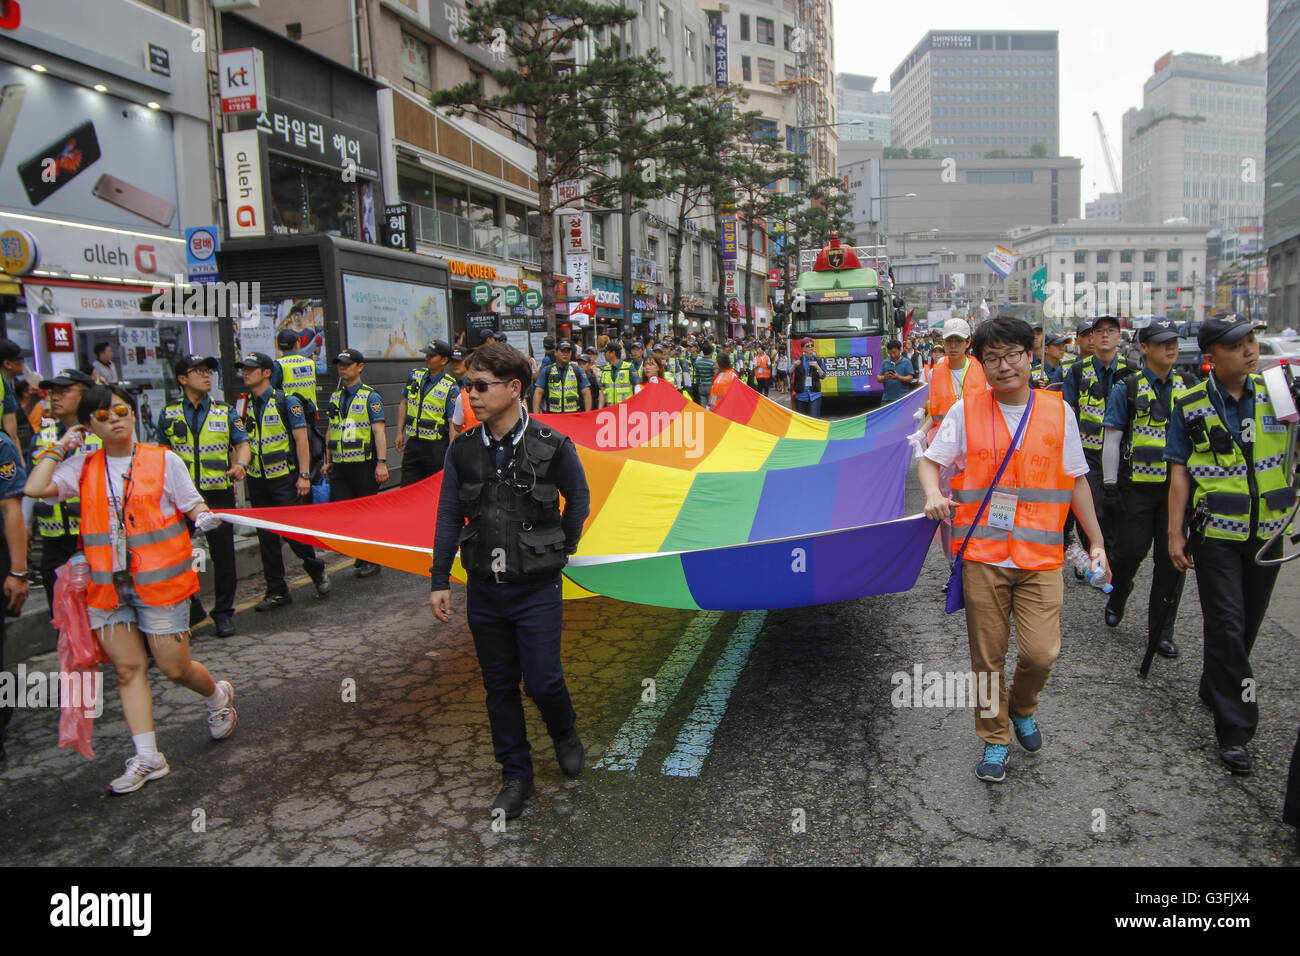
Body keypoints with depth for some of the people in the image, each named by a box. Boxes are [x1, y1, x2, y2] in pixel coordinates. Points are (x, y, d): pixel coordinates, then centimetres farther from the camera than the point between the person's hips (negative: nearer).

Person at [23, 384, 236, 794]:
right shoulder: (83, 468, 7)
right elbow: (35, 488, -6)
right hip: (108, 585, 4)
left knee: (174, 667, 1)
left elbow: (192, 503, 3)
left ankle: (218, 695, 33)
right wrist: (58, 448, 2)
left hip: (160, 579, -3)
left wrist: (205, 516, -18)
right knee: (128, 669, 5)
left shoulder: (163, 460, -1)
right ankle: (147, 758, 12)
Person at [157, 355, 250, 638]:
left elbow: (243, 443, 5)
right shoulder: (170, 412, 6)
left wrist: (240, 464, -15)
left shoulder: (225, 411, 5)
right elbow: (163, 450, 16)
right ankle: (188, 606, 20)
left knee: (223, 554, 4)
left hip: (218, 493, 0)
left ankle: (223, 612, 17)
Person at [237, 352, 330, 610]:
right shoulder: (244, 406, 10)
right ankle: (277, 591, 15)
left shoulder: (286, 402, -4)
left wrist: (304, 475, -14)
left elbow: (301, 439, -7)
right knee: (266, 536, 6)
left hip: (284, 479, -5)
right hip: (256, 482, 5)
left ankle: (317, 572, 21)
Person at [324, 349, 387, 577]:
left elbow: (379, 431, -11)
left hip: (364, 466, -5)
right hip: (340, 467, 5)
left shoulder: (370, 397, -4)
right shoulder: (335, 397, 14)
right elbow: (331, 430, 21)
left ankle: (372, 560, 15)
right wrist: (328, 460, 18)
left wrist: (381, 462, -18)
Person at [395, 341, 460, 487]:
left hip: (437, 446, -5)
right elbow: (404, 404, 18)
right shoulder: (414, 375, 7)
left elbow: (453, 423, -11)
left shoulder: (451, 388, -10)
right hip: (412, 443, 5)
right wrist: (400, 433, 12)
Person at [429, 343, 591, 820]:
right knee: (499, 686, 12)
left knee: (542, 680, -1)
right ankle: (516, 777, 28)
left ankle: (565, 733, 34)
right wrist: (439, 581, 3)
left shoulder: (553, 447, -10)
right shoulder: (463, 449, 0)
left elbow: (578, 501, 6)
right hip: (484, 589, 4)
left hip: (536, 589, -3)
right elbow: (449, 517, 4)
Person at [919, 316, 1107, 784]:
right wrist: (933, 492, -14)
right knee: (987, 658, 6)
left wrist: (1096, 542, 9)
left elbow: (1077, 481, 11)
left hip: (1040, 557, 1)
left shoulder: (1057, 411, 4)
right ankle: (995, 739, 28)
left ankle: (1022, 708, 28)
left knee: (1041, 653, -6)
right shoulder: (966, 412, 1)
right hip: (982, 556, 0)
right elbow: (930, 460, 8)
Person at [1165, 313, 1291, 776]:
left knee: (1249, 622, 14)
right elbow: (1180, 472, -3)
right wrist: (1175, 533, -6)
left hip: (1266, 532, 3)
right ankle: (1235, 729, 3)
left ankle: (1214, 689, 37)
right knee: (1227, 625, -5)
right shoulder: (1191, 406, -5)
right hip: (1215, 533, -3)